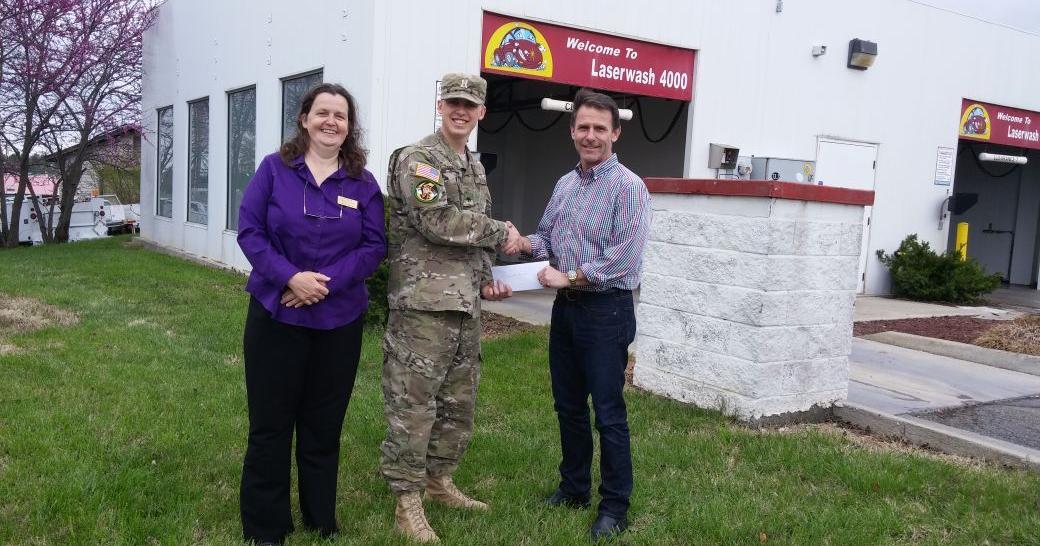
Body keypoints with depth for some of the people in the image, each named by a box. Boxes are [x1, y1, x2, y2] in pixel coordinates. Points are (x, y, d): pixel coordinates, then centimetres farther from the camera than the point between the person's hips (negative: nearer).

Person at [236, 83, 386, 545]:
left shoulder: (363, 183, 2)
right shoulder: (274, 169, -1)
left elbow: (374, 246, -2)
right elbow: (249, 231, -5)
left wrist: (327, 282, -16)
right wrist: (290, 277, -19)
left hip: (339, 320, 2)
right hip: (275, 315, -1)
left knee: (324, 424, 12)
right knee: (270, 423, 6)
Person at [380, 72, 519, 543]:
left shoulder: (475, 167, 18)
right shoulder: (416, 159, -8)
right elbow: (438, 222, -21)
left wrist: (487, 278, 10)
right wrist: (501, 233, -11)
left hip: (466, 306, 9)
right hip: (424, 304, -8)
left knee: (458, 402, 16)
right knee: (413, 404, -2)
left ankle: (439, 480, 32)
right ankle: (408, 503, 9)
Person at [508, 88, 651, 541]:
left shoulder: (628, 187, -13)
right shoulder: (565, 184, 11)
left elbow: (624, 258, -21)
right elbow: (547, 237, 18)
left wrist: (569, 277, -17)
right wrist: (523, 244, -4)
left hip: (606, 310, -7)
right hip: (565, 307, 8)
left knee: (608, 411, 1)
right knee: (568, 405, 16)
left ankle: (615, 505, 15)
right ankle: (574, 488, 32)